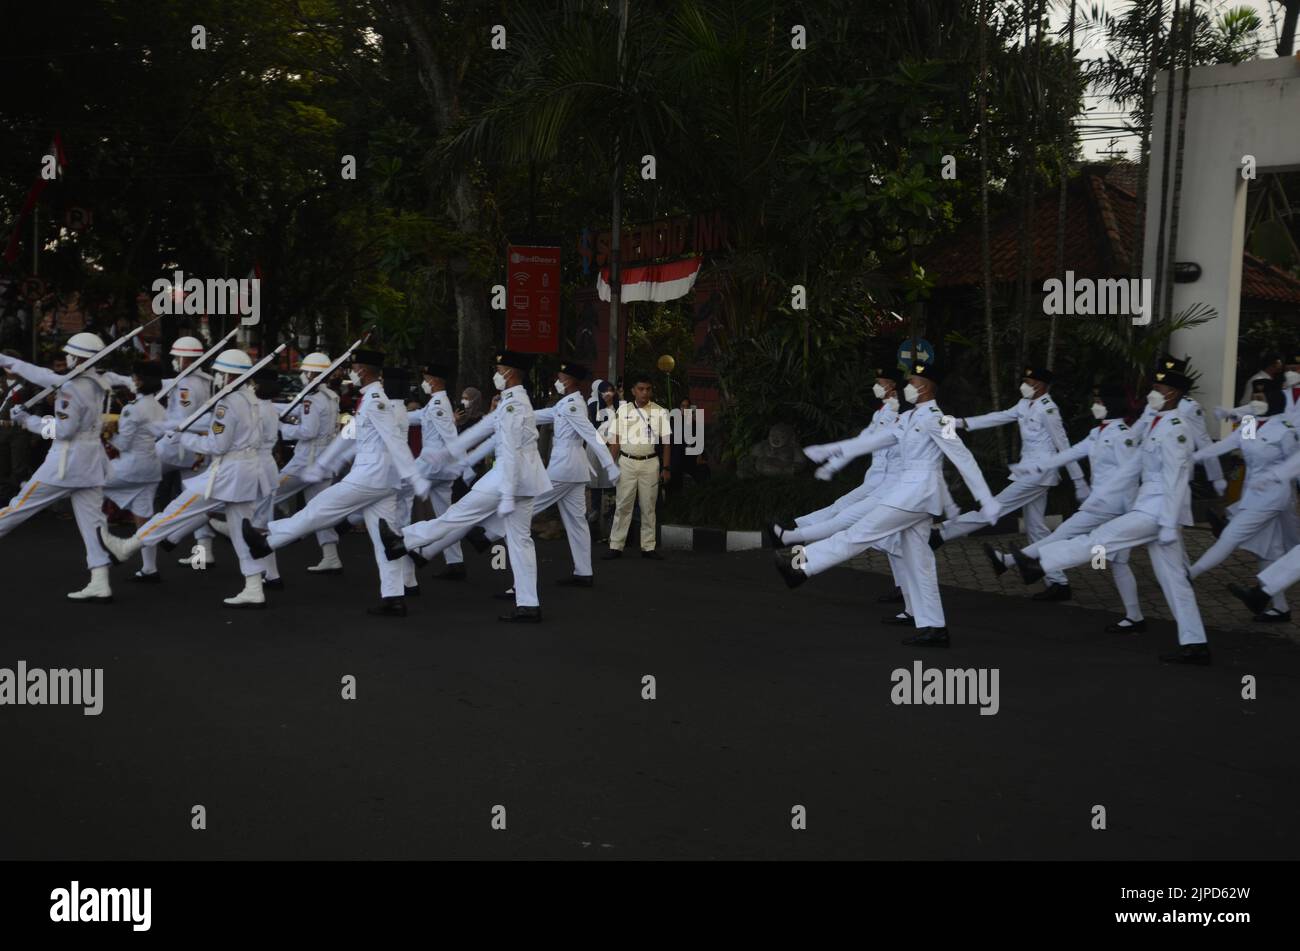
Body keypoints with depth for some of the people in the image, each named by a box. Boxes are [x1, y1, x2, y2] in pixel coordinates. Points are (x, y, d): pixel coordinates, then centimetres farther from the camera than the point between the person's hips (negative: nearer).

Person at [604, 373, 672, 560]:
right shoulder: (623, 410, 3)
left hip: (650, 463, 0)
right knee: (622, 505, 1)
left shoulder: (660, 412, 1)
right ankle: (616, 546, 5)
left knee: (648, 506, 5)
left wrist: (666, 467, -3)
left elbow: (666, 441, 2)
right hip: (627, 462, 0)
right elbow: (615, 439, 4)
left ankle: (648, 546, 12)